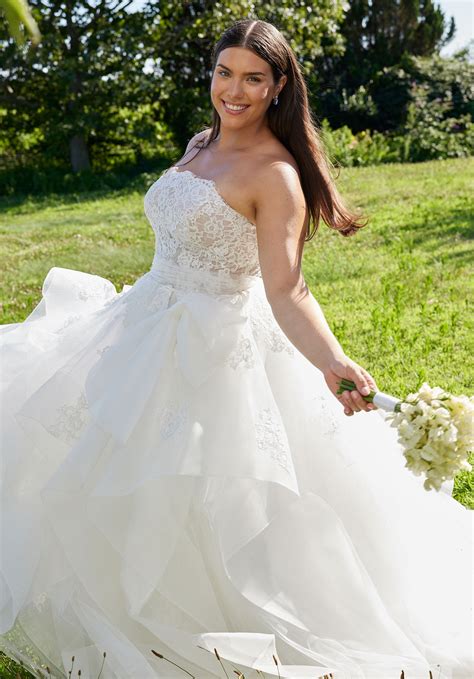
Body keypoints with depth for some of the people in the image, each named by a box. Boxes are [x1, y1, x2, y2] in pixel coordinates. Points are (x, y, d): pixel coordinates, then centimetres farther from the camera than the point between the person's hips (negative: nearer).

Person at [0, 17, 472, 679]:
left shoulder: (276, 173, -18)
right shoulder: (200, 144, 7)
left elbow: (287, 290, -26)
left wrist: (332, 364, -42)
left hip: (215, 350, -8)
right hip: (147, 328, 9)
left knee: (190, 504, 1)